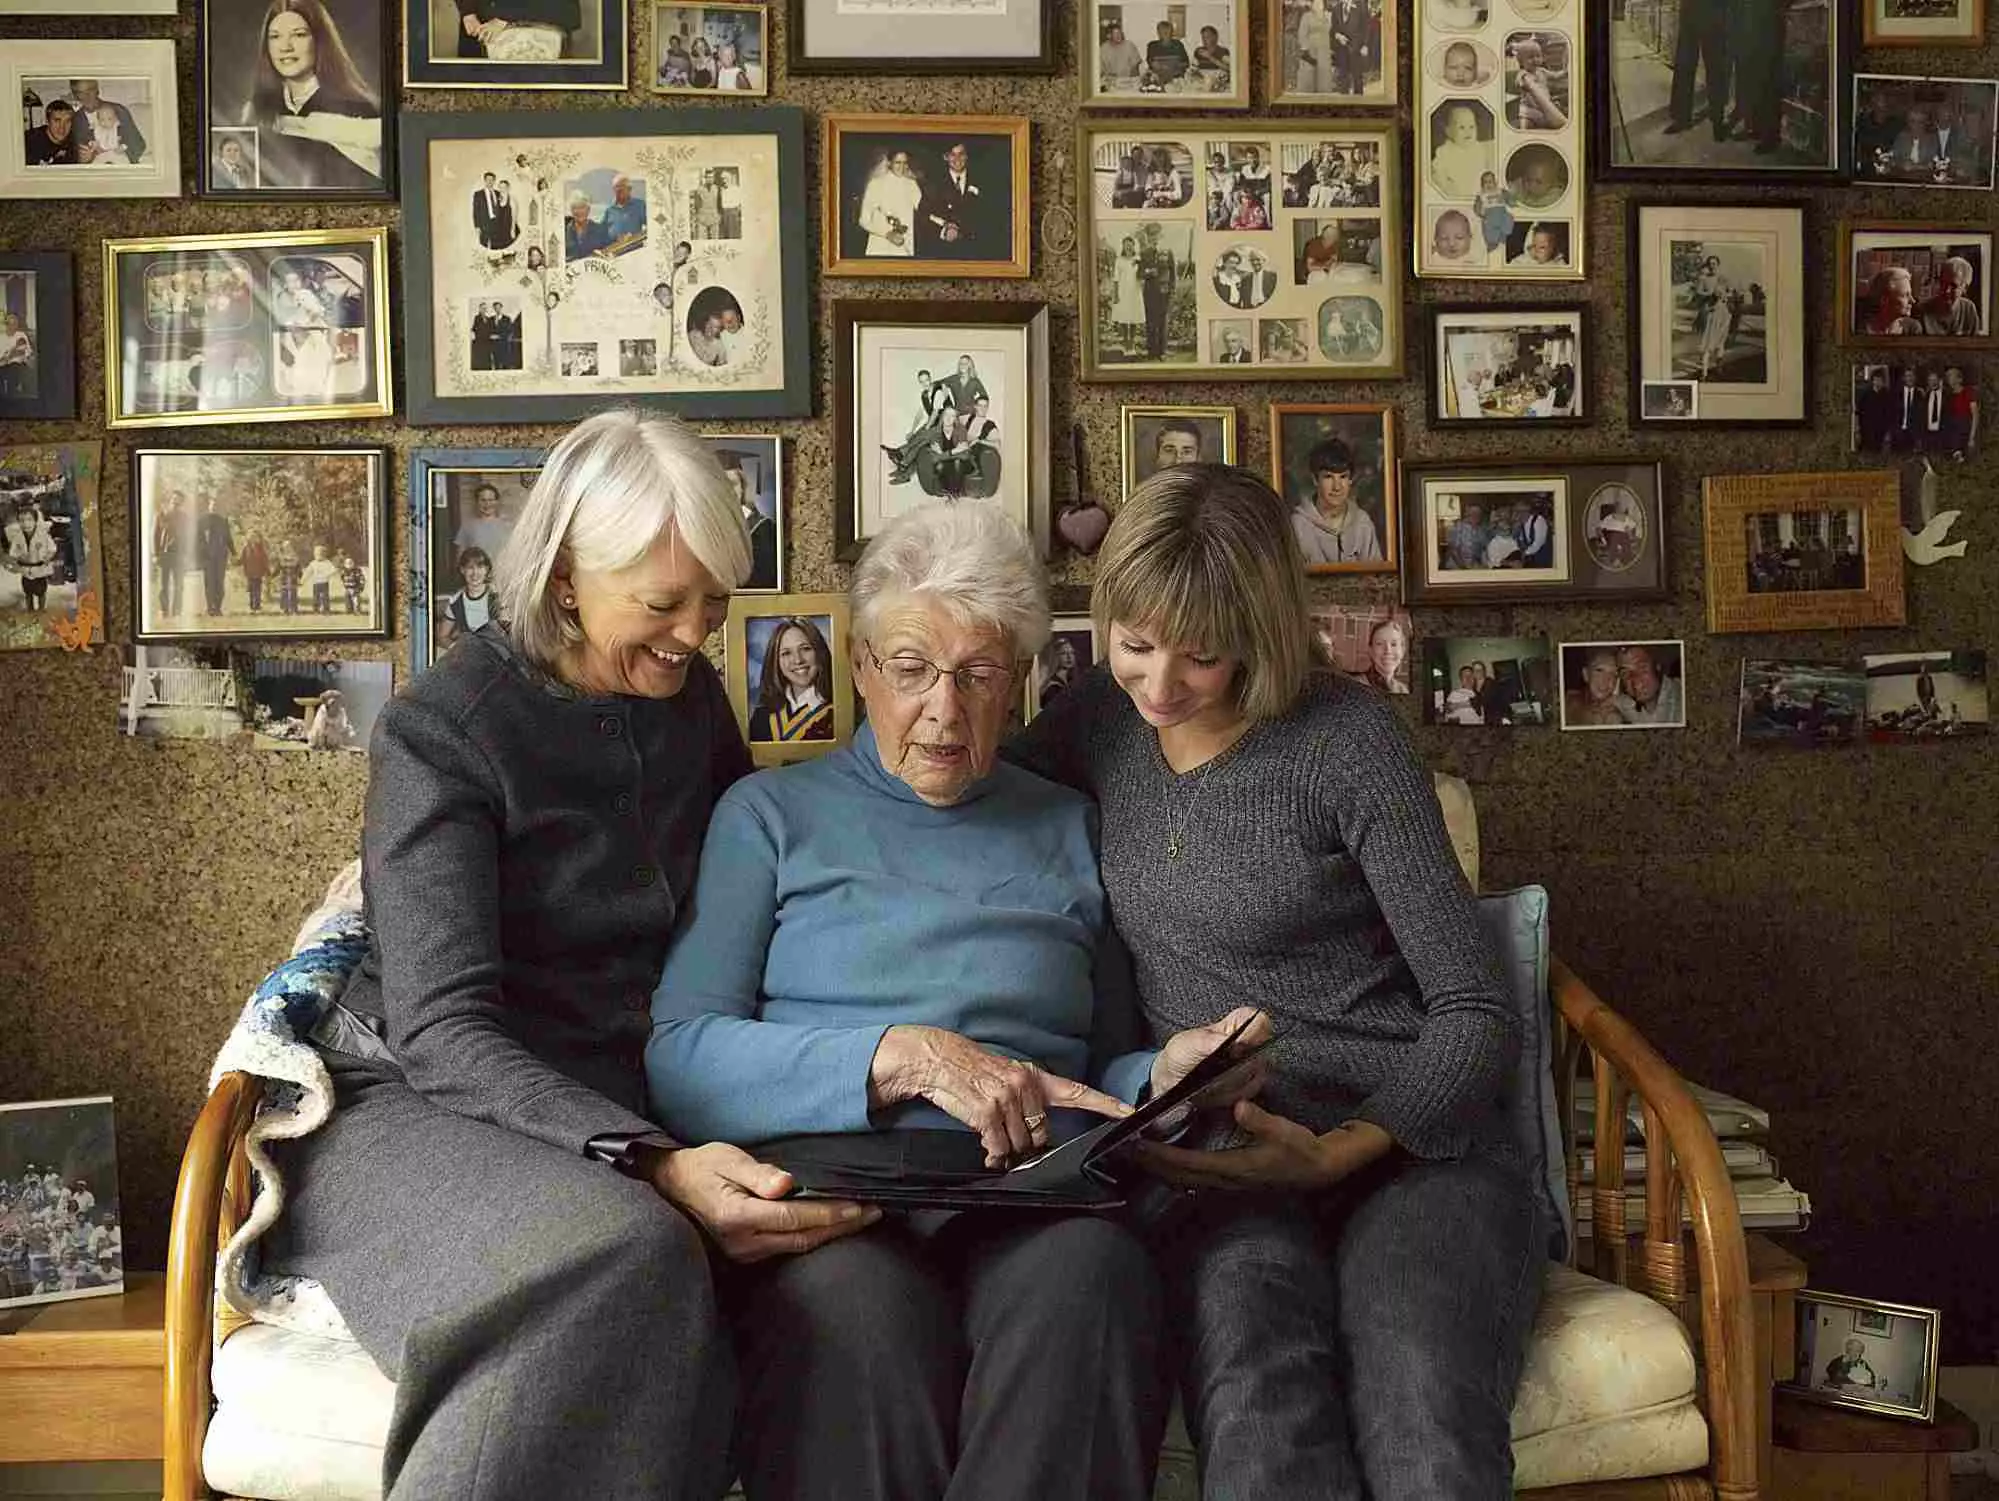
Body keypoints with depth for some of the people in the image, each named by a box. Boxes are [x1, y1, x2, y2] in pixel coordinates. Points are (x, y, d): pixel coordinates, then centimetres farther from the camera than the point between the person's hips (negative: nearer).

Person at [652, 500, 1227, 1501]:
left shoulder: (1065, 829, 25)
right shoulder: (770, 815, 17)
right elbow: (678, 1060, 1)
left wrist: (1165, 1073, 1)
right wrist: (906, 1058, -11)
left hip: (1037, 1192, 2)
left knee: (1095, 1274, -37)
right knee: (856, 1308, -39)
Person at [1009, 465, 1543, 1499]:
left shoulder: (1348, 738, -1)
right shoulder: (1099, 726, 11)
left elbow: (1476, 1015, -1)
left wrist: (1341, 1151, -19)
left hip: (1406, 1142, -2)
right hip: (1219, 1167, 2)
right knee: (1259, 1397, -35)